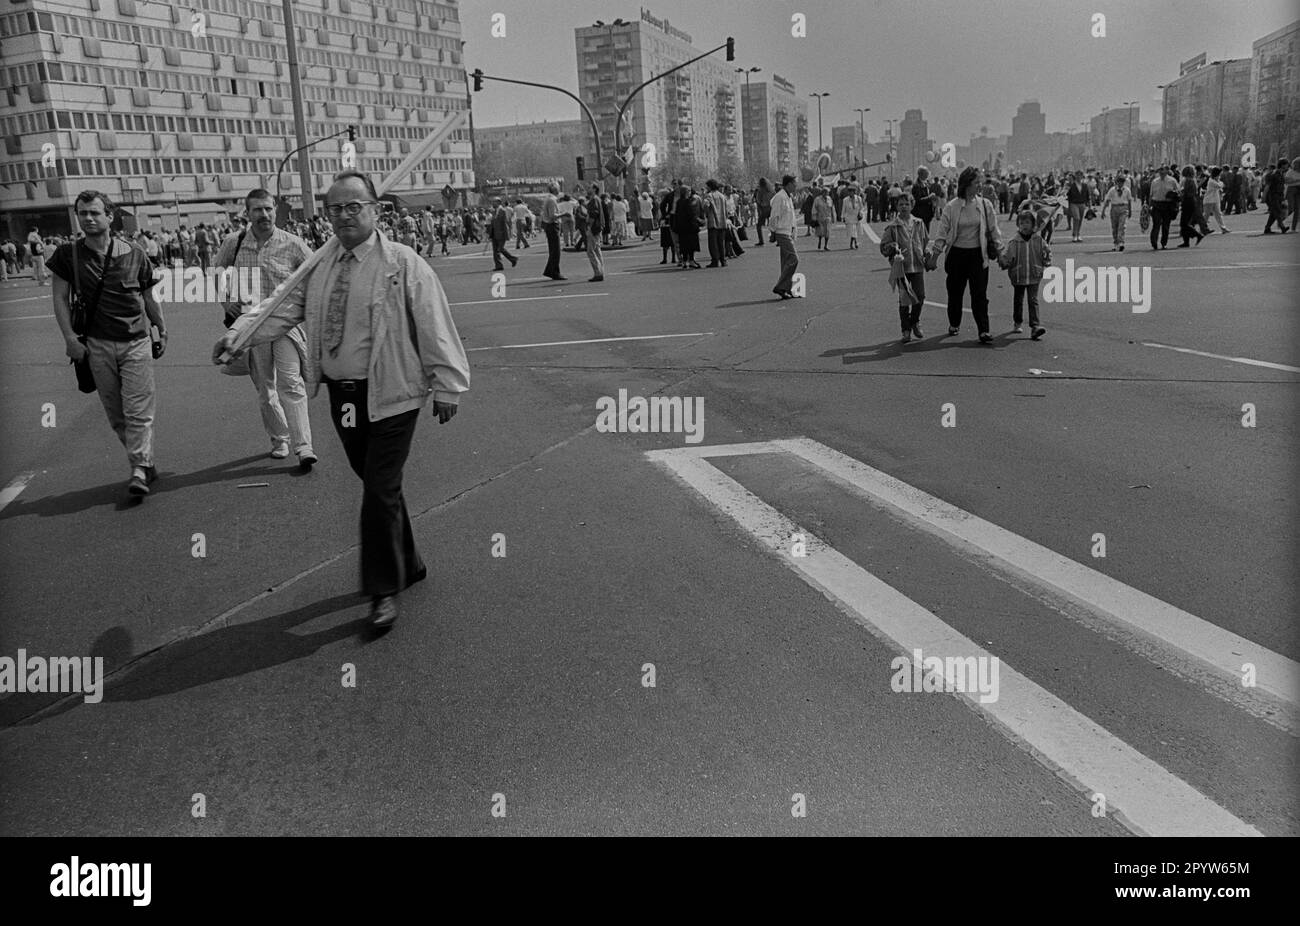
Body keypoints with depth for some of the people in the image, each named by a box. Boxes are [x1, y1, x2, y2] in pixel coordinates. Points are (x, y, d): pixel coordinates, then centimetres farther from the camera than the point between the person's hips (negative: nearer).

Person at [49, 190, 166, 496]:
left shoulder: (134, 254, 0)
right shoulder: (69, 254, 1)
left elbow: (148, 298, 12)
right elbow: (61, 298, 4)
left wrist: (162, 331, 14)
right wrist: (70, 338, -5)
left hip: (136, 343, -2)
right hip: (98, 345, 2)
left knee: (138, 410, -9)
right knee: (115, 414, 7)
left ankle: (139, 470, -7)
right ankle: (145, 462, 20)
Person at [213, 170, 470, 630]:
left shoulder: (403, 264, -8)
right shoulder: (319, 268, 9)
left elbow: (434, 327, -8)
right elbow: (285, 308, 3)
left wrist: (447, 386, -8)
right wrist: (239, 332, -14)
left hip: (388, 395, -6)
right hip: (341, 394, 6)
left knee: (381, 490, -6)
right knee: (373, 484, 16)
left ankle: (384, 591, 7)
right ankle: (408, 563, 34)